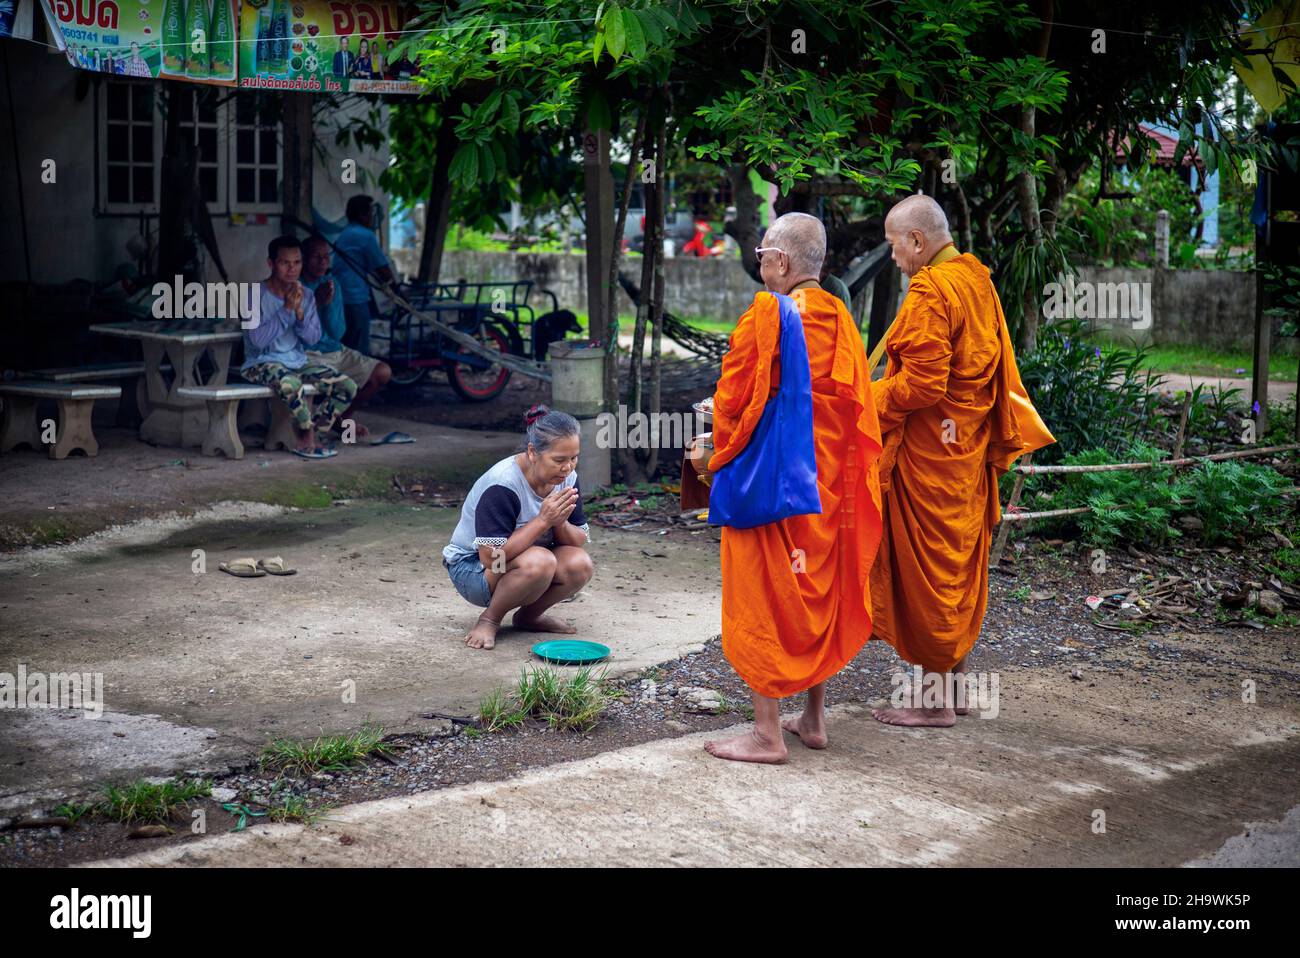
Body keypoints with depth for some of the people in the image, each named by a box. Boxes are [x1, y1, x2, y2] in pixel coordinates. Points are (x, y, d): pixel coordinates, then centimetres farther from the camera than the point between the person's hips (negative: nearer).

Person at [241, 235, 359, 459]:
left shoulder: (306, 295, 6)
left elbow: (314, 338, 2)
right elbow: (258, 339, -20)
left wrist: (299, 312, -16)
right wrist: (286, 309, -22)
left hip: (298, 362, 6)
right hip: (263, 363, -6)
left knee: (348, 387, -12)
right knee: (290, 384, -40)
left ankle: (308, 438, -5)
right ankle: (310, 436, -14)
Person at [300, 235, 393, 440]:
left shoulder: (331, 283, 8)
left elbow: (337, 334, 3)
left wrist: (330, 303, -12)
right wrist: (316, 302, -21)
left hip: (335, 352, 7)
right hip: (308, 356, -7)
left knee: (383, 373, -2)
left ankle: (343, 416, 17)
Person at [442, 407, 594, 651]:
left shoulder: (567, 478, -7)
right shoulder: (501, 485, -28)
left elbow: (579, 542, -3)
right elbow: (491, 557, -32)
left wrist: (560, 523, -26)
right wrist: (543, 520, -33)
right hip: (472, 568, -6)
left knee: (580, 564, -23)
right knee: (539, 561, -36)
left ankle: (528, 616, 3)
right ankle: (489, 620, -10)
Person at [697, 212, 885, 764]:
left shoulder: (764, 318, -14)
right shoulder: (840, 320, 4)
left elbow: (730, 403, -11)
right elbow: (857, 404, 8)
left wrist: (718, 457, 5)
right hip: (827, 480, 7)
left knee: (761, 598, 0)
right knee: (818, 591, 16)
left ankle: (767, 733, 1)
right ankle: (814, 718, 24)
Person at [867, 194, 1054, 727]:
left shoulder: (930, 293, -19)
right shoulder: (977, 279, 9)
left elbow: (920, 384, -25)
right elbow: (996, 365, 16)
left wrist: (866, 402, -12)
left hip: (928, 453, -9)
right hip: (969, 450, 9)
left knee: (927, 568, -1)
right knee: (960, 565, 16)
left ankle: (935, 698, 7)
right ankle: (955, 680, 27)